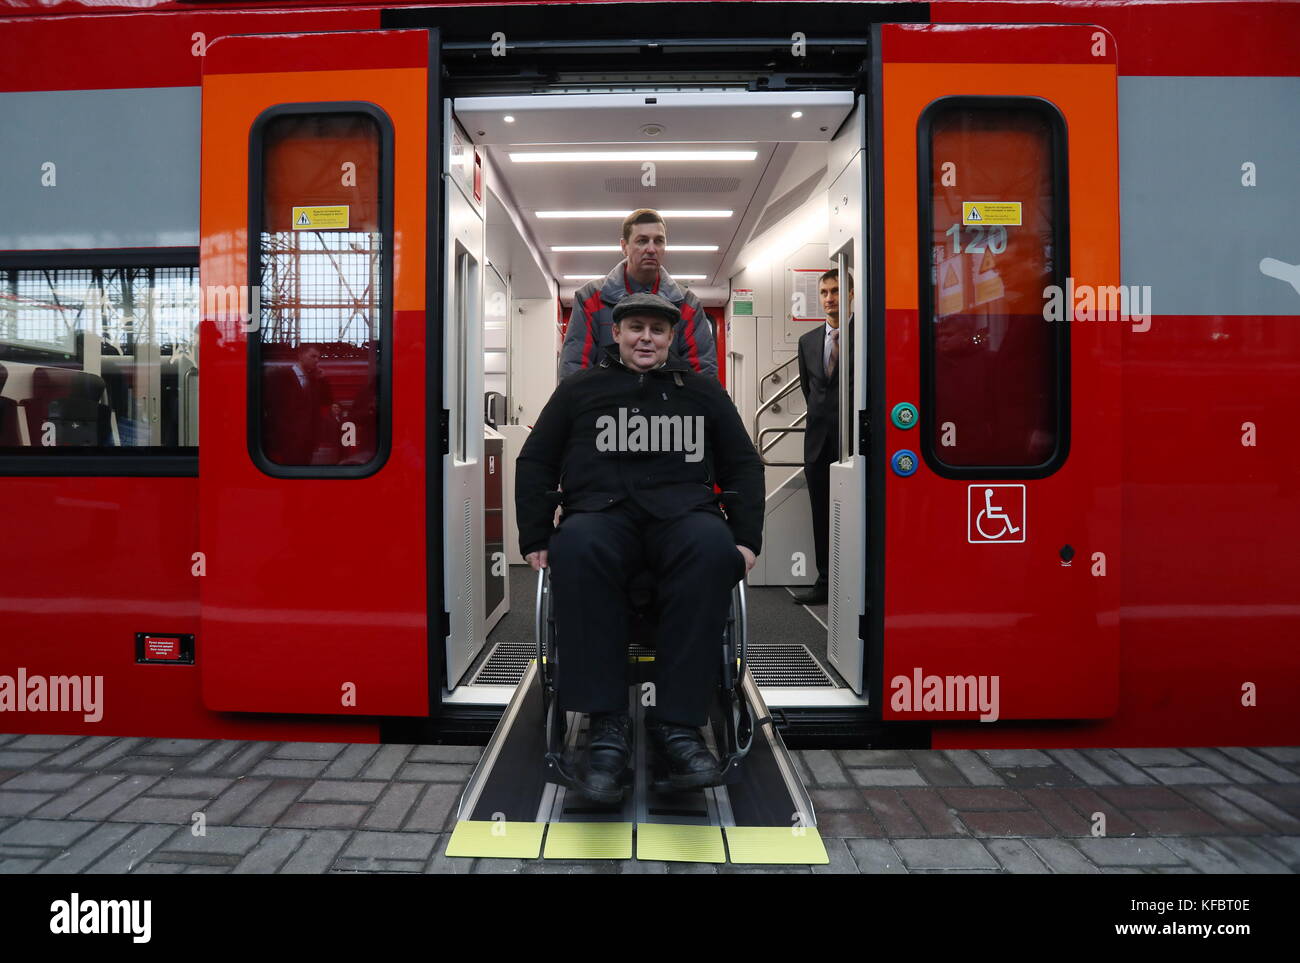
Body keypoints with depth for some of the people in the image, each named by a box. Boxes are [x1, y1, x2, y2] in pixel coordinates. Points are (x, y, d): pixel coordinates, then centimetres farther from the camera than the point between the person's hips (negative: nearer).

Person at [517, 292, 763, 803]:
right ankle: (607, 724, -34)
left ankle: (676, 724, -33)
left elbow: (743, 464, 23)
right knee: (577, 549, -38)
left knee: (712, 549, -37)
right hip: (602, 510, 0)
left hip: (682, 511, 1)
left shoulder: (702, 391, 25)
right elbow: (535, 463, 19)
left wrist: (746, 540, 8)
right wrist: (536, 541, 6)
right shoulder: (580, 389, 21)